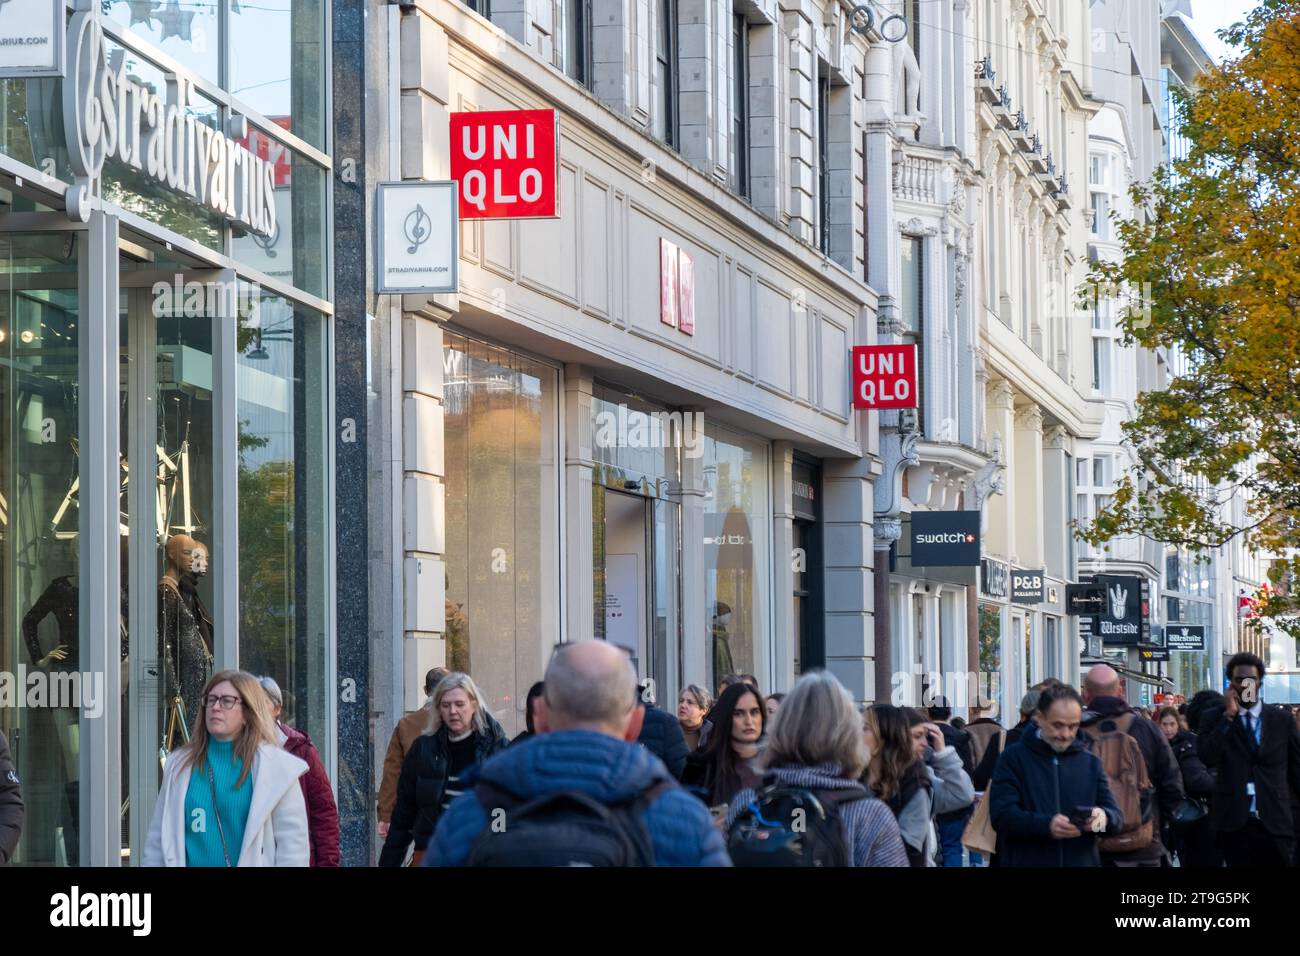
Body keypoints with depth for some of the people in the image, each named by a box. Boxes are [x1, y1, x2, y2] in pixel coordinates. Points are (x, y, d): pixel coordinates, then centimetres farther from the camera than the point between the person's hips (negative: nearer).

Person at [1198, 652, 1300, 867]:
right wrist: (1228, 716, -12)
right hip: (1234, 823, -1)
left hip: (1276, 822, 1)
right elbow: (1207, 758, -11)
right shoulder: (1214, 717, 5)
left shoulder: (1282, 719, 7)